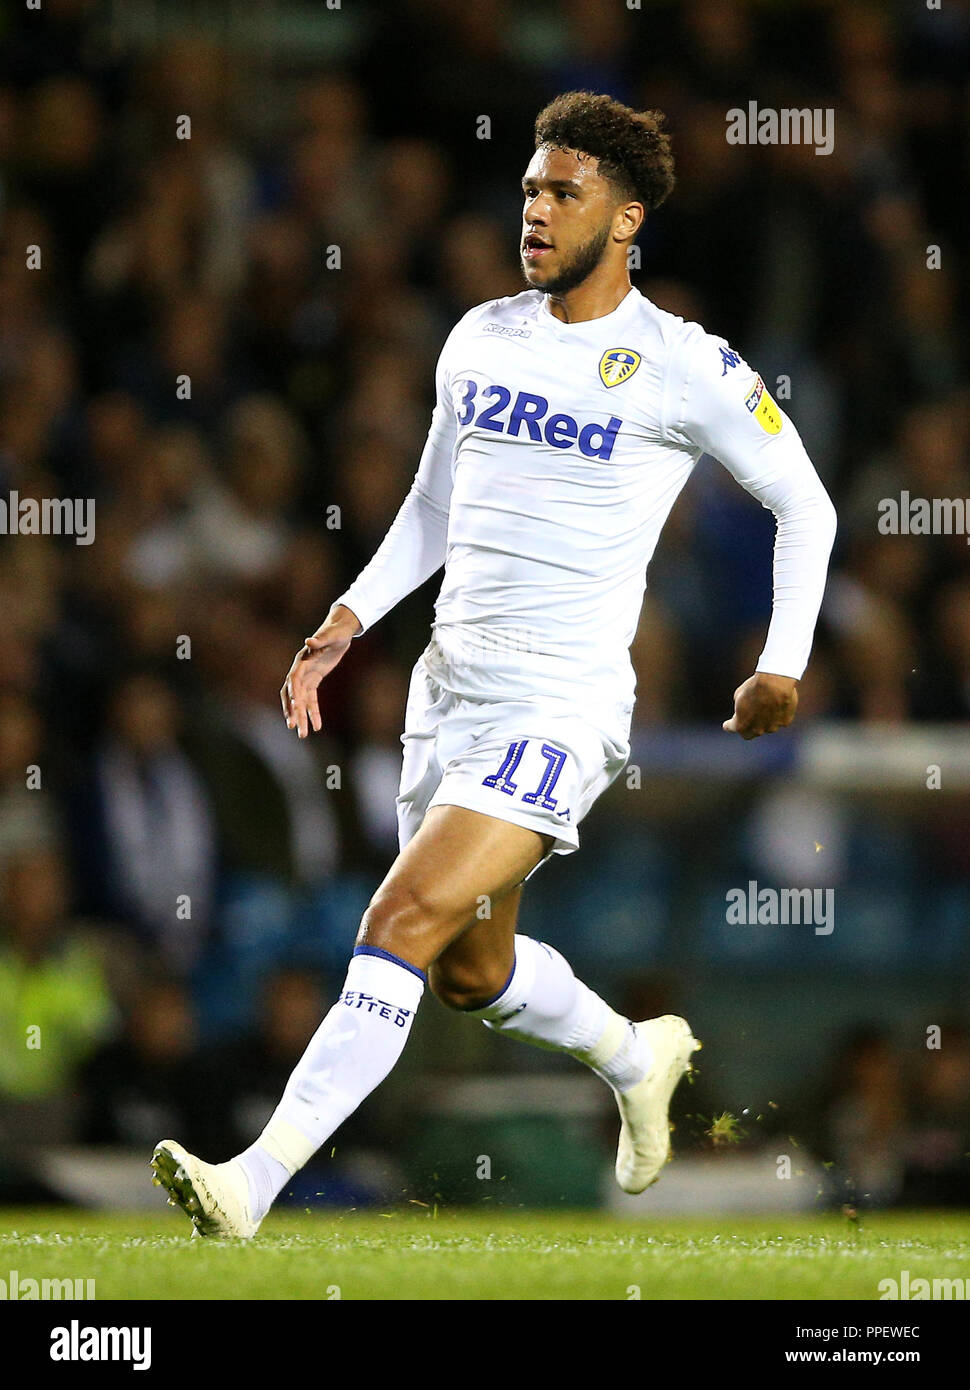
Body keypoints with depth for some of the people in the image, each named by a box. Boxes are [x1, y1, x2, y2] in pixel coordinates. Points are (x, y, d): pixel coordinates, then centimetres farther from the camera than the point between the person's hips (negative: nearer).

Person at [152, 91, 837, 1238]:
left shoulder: (682, 367, -7)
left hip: (564, 705, -7)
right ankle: (638, 1057, 47)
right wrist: (350, 616, 7)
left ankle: (256, 1181, -26)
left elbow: (804, 505, 4)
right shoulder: (480, 338, 9)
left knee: (405, 920, -21)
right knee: (469, 972, 18)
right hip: (448, 691, 7)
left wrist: (783, 666, 0)